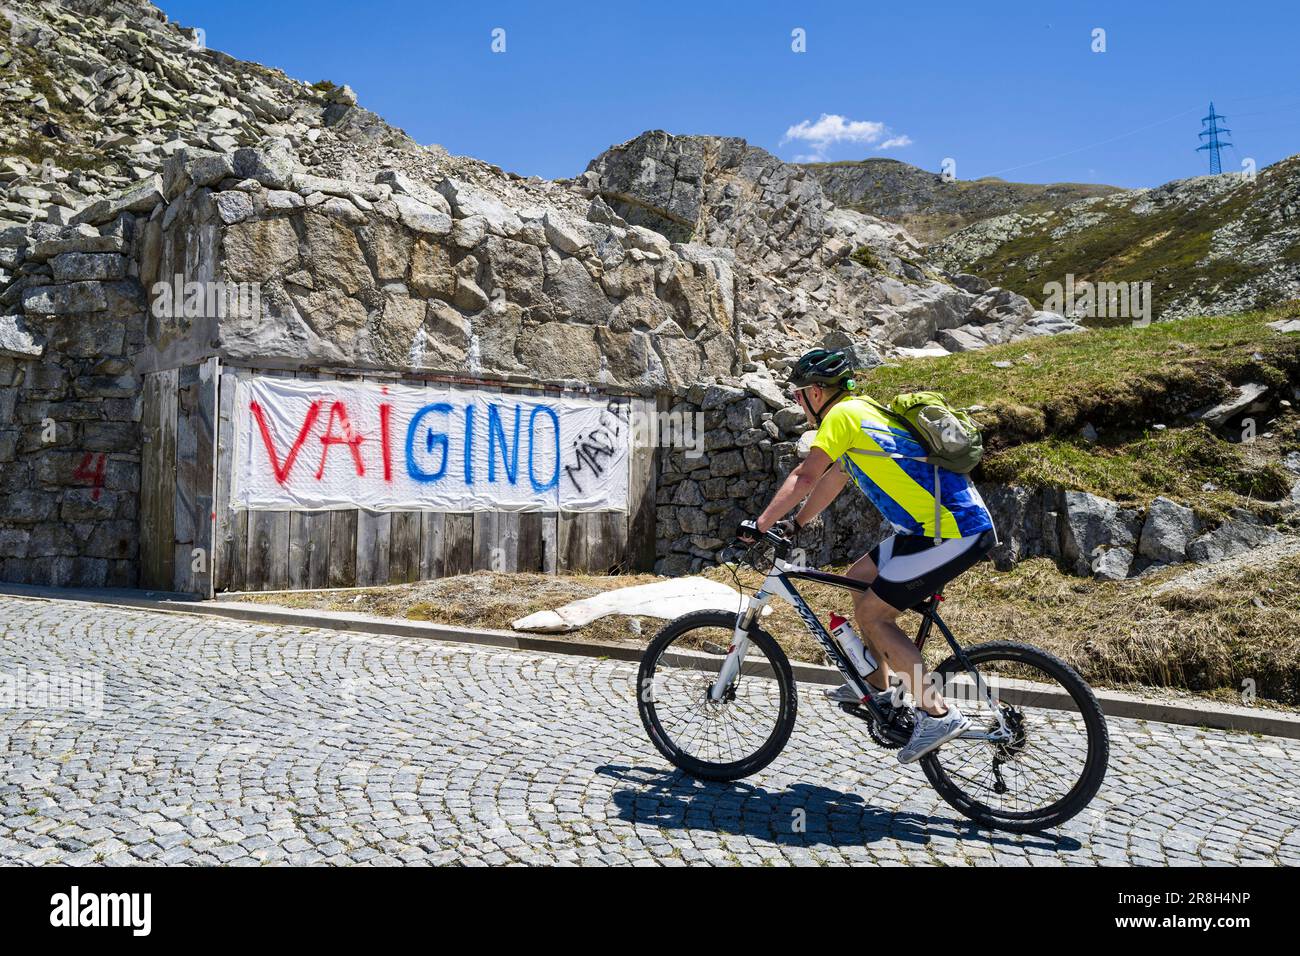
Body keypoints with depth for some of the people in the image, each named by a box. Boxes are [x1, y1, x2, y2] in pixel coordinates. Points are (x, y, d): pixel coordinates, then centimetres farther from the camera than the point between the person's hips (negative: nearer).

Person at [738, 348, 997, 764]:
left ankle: (938, 713, -5)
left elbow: (804, 478, -15)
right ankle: (876, 683, 28)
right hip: (960, 519, 10)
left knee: (870, 613, -4)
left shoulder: (842, 414, -8)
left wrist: (760, 525, -7)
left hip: (952, 531, -10)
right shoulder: (864, 411, 21)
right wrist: (794, 525, 29)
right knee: (859, 577, 19)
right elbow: (832, 480, 28)